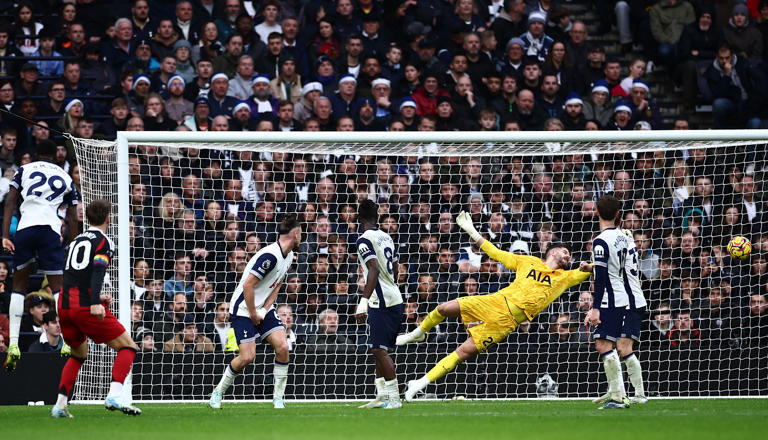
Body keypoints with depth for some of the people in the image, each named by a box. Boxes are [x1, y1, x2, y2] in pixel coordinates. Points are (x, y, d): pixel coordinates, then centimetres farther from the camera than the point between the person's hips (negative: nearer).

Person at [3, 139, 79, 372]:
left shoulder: (23, 170, 15)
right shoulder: (65, 178, 19)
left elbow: (10, 202, 4)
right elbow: (72, 218, 16)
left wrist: (5, 236, 0)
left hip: (25, 228, 0)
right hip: (51, 229, 0)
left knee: (19, 286, 11)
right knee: (57, 287, 7)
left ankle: (13, 343, -1)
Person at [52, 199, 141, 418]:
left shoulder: (76, 241, 21)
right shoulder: (103, 242, -1)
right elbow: (98, 271, -17)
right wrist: (95, 303, -27)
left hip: (64, 304, 7)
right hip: (85, 307, -7)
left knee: (79, 353, 26)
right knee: (128, 346, 0)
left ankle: (59, 405, 16)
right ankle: (114, 396, -19)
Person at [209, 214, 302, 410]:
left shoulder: (288, 256, 6)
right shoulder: (270, 256, -24)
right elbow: (248, 285, -24)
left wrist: (264, 310, 0)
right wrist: (253, 315, -15)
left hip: (263, 308, 8)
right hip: (243, 308, -8)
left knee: (282, 347, -10)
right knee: (247, 356, -14)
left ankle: (278, 397, 1)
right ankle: (218, 392, 8)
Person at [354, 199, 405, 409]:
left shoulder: (365, 240, -11)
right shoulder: (387, 238, 15)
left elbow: (374, 270, -23)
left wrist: (364, 302, -28)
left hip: (382, 303, -9)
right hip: (395, 298, 9)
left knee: (379, 349, -7)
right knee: (378, 348, 15)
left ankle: (394, 398, -10)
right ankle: (382, 396, 16)